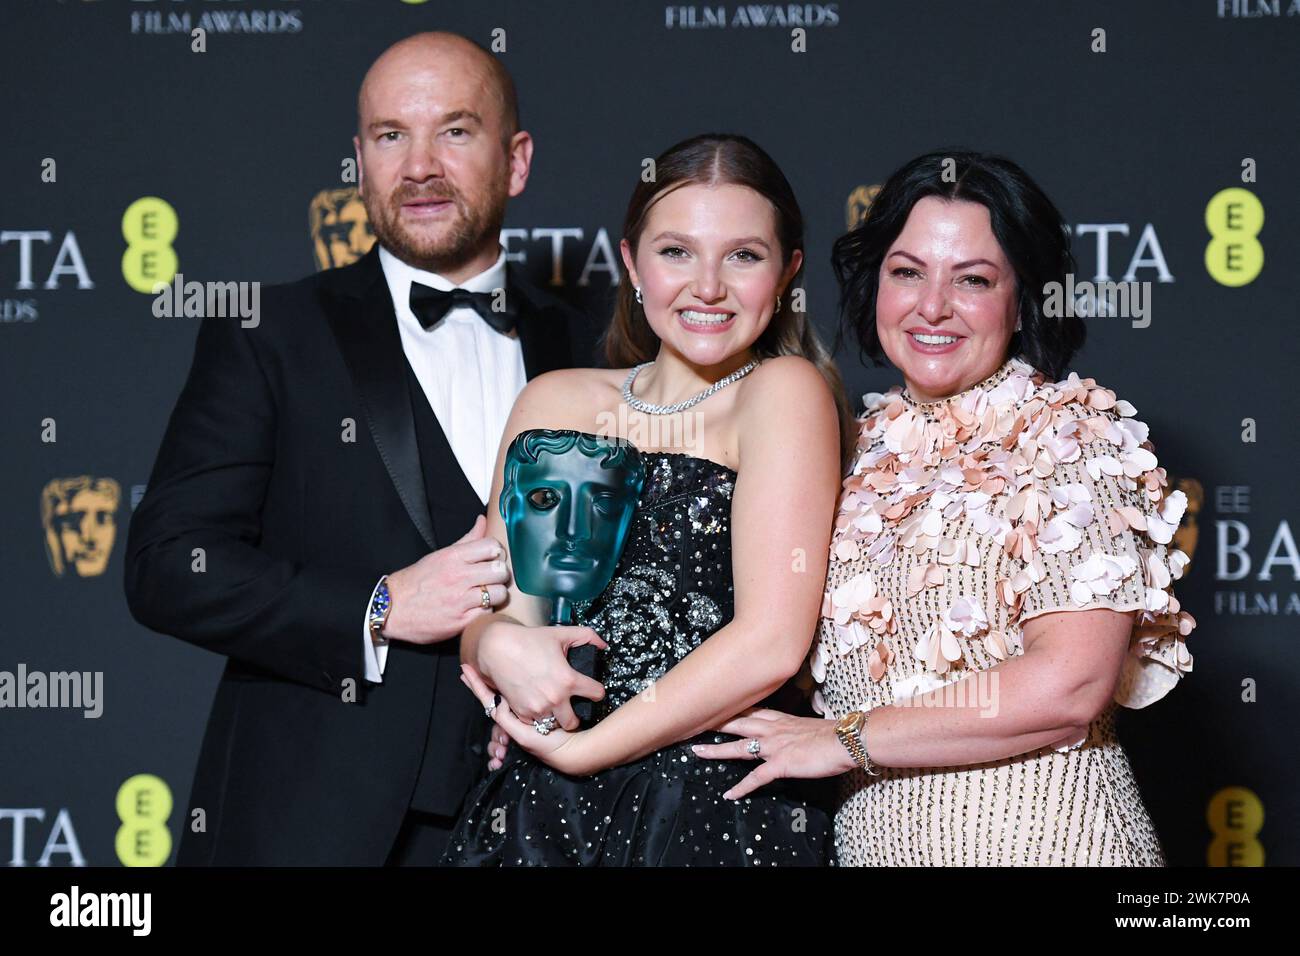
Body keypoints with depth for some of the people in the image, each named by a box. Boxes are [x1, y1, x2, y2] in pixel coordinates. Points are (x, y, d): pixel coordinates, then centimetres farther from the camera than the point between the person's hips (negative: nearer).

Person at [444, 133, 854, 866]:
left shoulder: (787, 390, -5)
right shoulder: (557, 402, 9)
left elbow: (771, 642, -14)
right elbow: (493, 609, 8)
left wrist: (585, 749, -10)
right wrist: (502, 645, -16)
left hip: (721, 817, -4)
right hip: (541, 811, 4)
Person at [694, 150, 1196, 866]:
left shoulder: (1075, 437, -10)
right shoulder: (868, 445, 7)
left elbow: (1069, 686, -20)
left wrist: (845, 739, -14)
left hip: (1037, 832, -5)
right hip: (873, 834, 6)